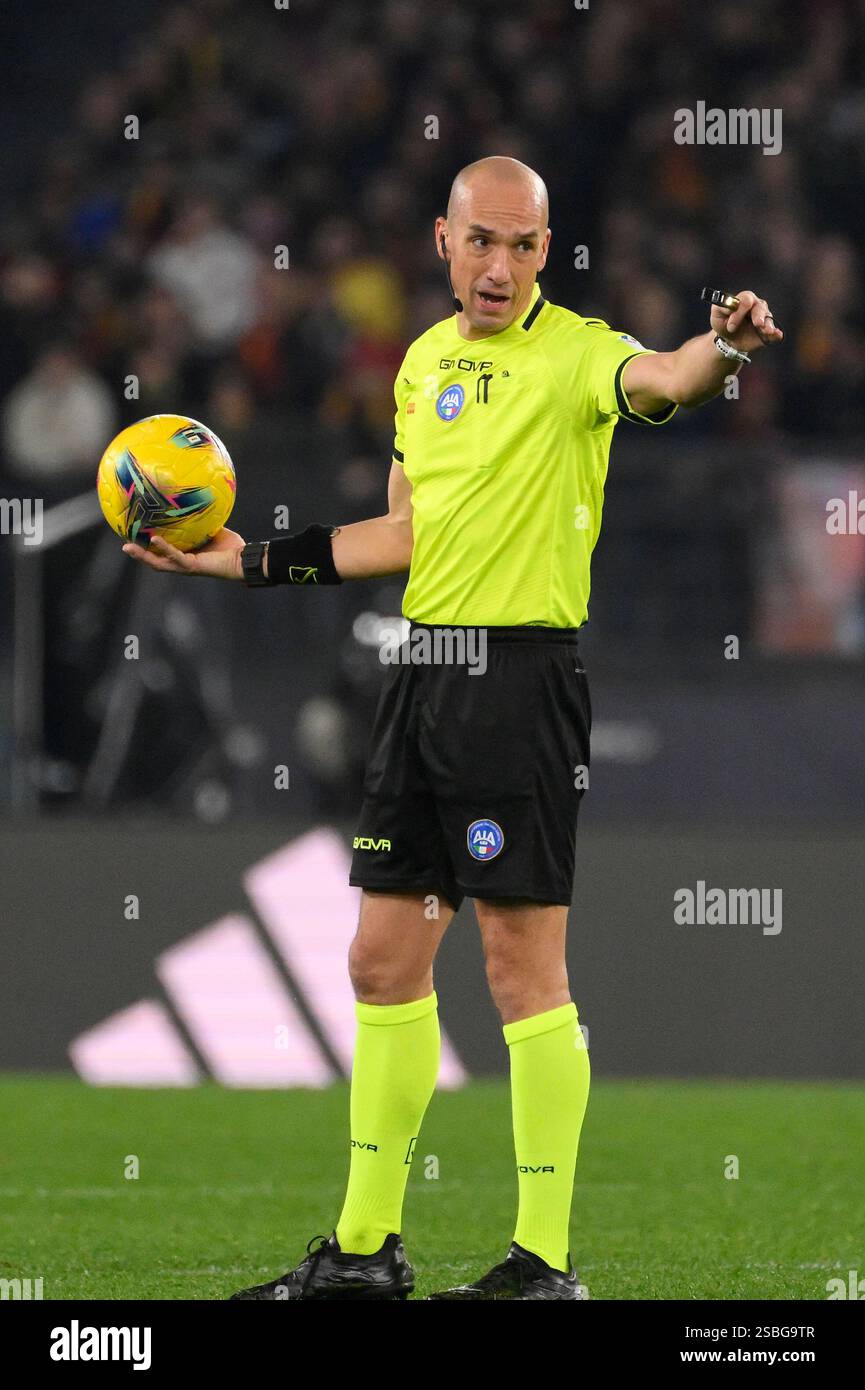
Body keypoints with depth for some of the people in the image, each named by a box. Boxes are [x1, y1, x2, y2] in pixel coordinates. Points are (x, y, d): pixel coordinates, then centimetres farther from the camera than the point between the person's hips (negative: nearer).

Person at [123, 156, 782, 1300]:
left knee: (524, 962, -6)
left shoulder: (572, 351, -10)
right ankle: (365, 1244, 21)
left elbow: (658, 382, -33)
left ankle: (546, 1257, 1)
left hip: (523, 672, -8)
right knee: (384, 957, 11)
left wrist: (723, 348, -55)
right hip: (423, 669, 8)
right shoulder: (424, 360, 14)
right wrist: (254, 561, 23)